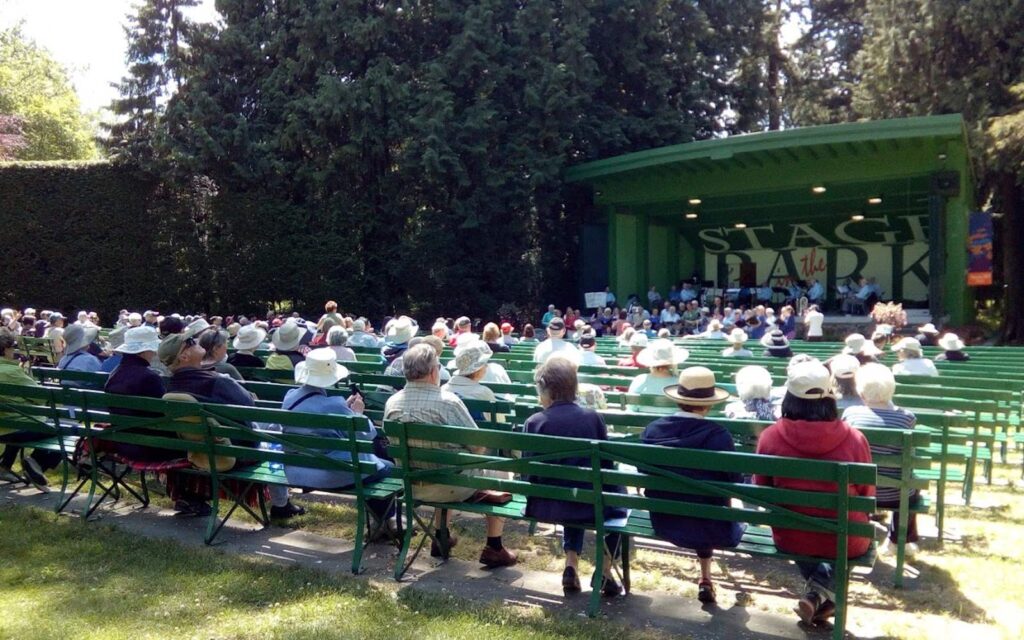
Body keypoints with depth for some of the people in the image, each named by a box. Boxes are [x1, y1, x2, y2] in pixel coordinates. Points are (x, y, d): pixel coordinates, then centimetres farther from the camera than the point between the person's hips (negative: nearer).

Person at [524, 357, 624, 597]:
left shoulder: (534, 422, -9)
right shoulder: (592, 417, -6)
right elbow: (607, 464, 1)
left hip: (546, 507, 1)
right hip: (588, 505, -1)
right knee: (617, 503, 32)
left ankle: (571, 566, 23)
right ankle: (605, 572, 21)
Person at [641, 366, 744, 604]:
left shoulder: (652, 429, -13)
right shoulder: (718, 435, -22)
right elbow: (735, 484, -12)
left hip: (662, 522, 3)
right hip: (707, 527, -3)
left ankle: (706, 579, 45)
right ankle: (705, 580, 42)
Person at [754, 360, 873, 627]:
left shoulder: (770, 437, -13)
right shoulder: (854, 439, -14)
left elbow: (762, 491, 3)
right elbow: (867, 495, 2)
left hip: (789, 539, 2)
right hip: (845, 541, -1)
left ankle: (819, 592, 25)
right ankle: (826, 591, 15)